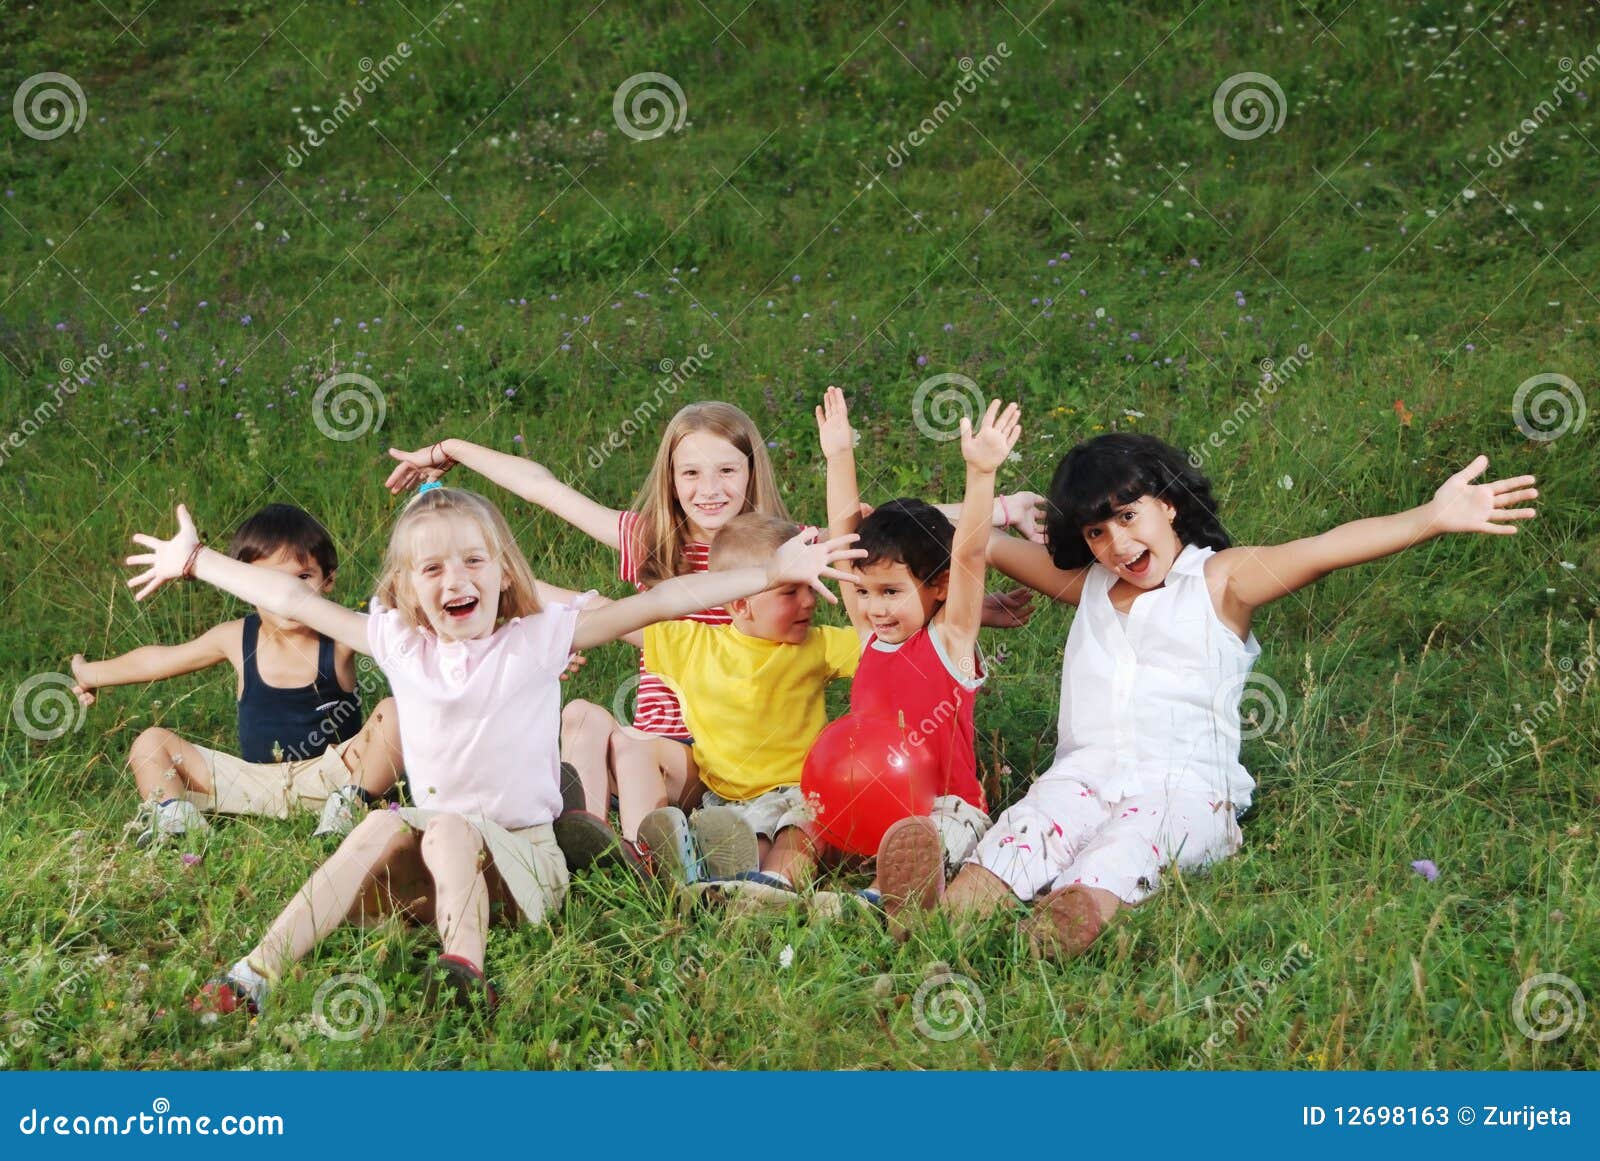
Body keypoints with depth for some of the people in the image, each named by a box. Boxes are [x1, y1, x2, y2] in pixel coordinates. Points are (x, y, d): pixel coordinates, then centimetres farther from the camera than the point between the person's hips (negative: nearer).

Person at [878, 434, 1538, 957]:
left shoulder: (1221, 580, 8)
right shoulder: (1089, 587, 25)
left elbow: (1327, 549, -7)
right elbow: (988, 546, 33)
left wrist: (1433, 517, -20)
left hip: (1185, 785, -3)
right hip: (1084, 772, 3)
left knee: (1122, 851, -37)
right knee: (1025, 833, -31)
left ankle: (1081, 910, -67)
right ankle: (940, 910, -58)